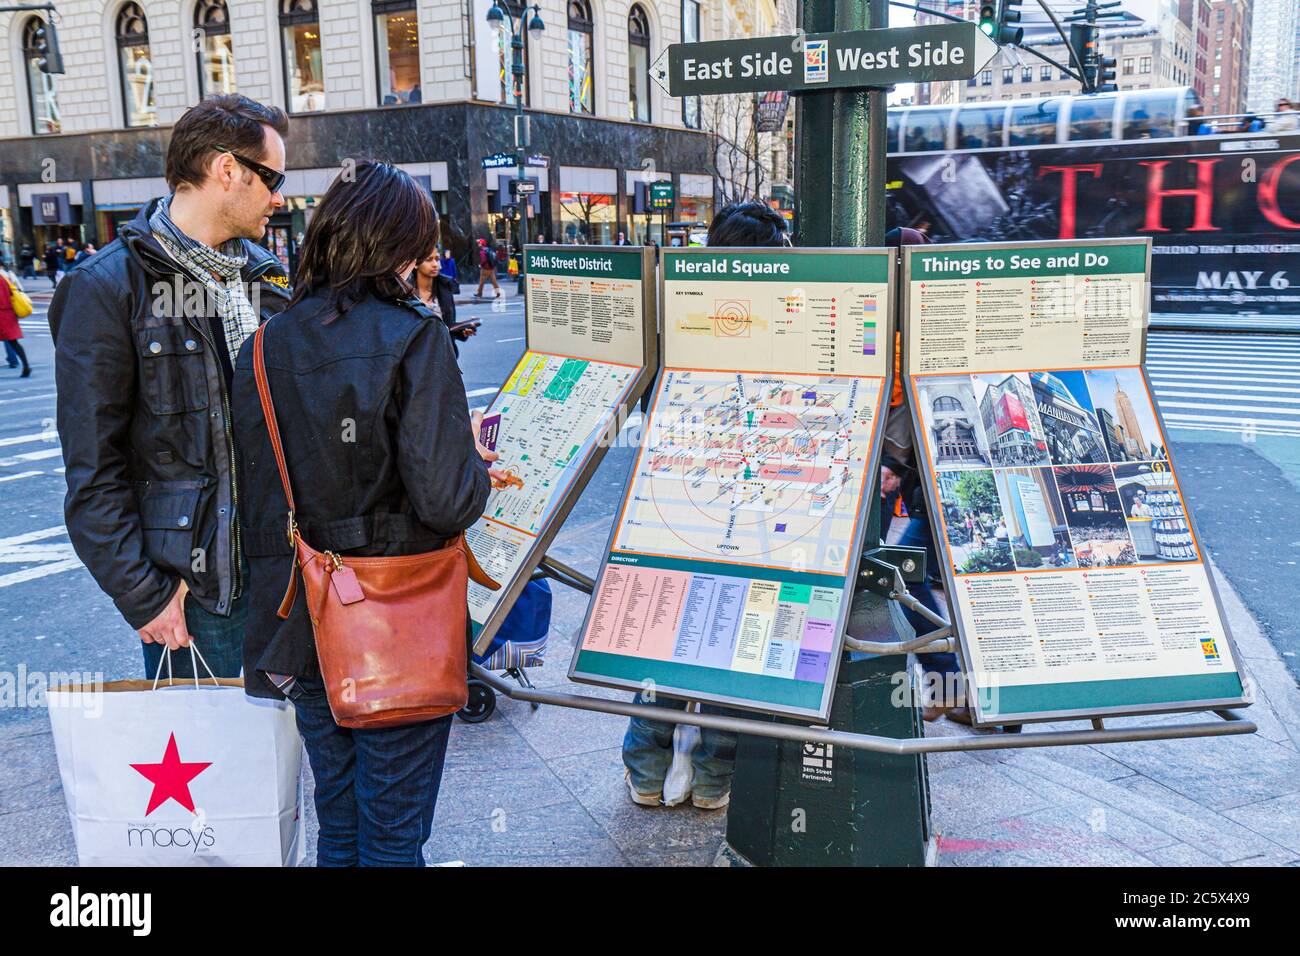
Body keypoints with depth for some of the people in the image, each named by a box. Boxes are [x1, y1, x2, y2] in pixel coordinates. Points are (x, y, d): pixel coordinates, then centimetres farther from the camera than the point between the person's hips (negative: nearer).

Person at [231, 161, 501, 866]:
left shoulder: (265, 346, 0)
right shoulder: (413, 337, -15)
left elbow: (256, 503, 2)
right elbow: (446, 502, -22)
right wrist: (477, 463, 0)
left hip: (303, 621, 5)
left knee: (337, 824, 23)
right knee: (394, 834, 13)